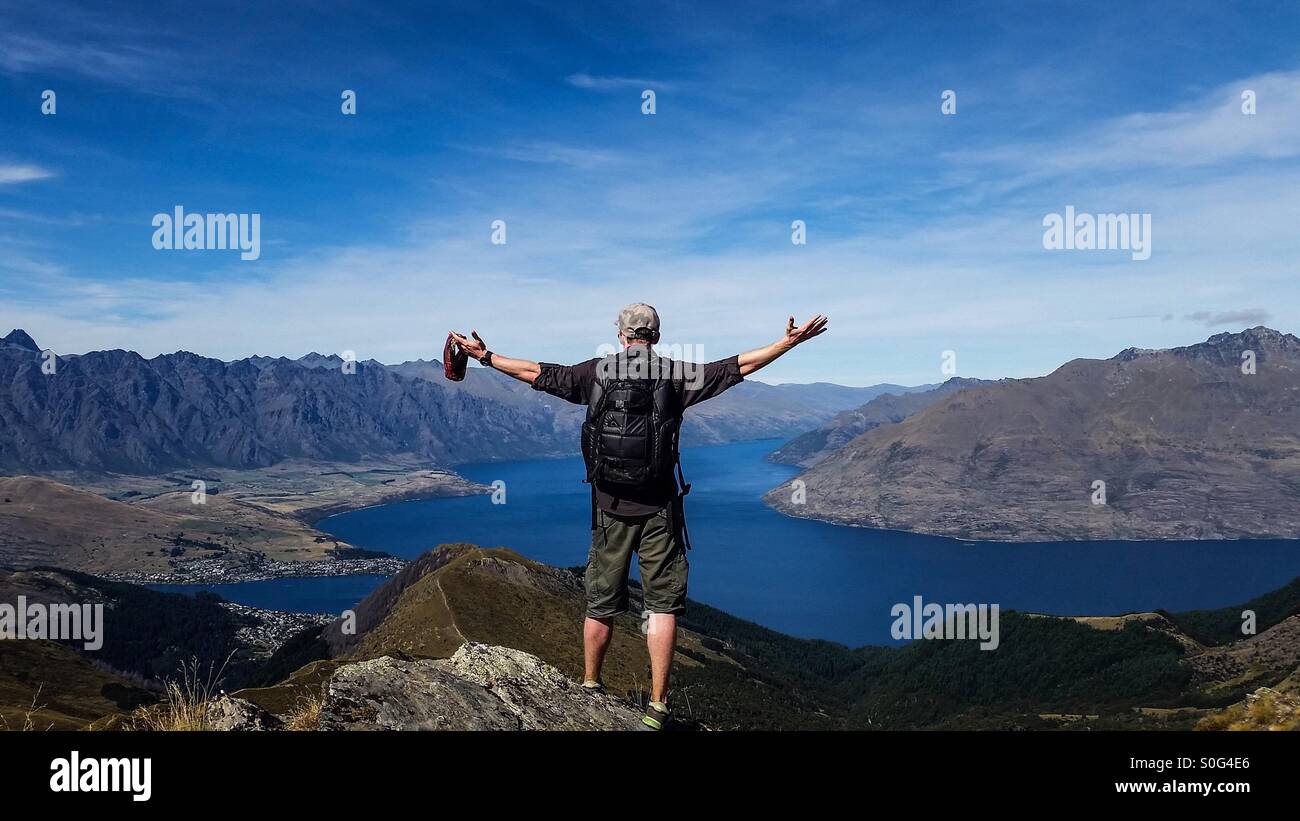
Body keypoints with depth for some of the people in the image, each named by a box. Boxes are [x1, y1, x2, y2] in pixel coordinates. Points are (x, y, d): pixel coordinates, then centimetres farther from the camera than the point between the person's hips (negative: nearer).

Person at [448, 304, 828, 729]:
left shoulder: (597, 372, 2)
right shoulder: (675, 374, -3)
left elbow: (537, 373, 7)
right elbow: (739, 366, -3)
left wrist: (485, 356, 18)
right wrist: (787, 342, 4)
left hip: (610, 507, 2)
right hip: (658, 509, -2)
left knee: (601, 604, 14)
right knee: (662, 605, 5)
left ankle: (590, 687, 30)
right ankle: (657, 706, 6)